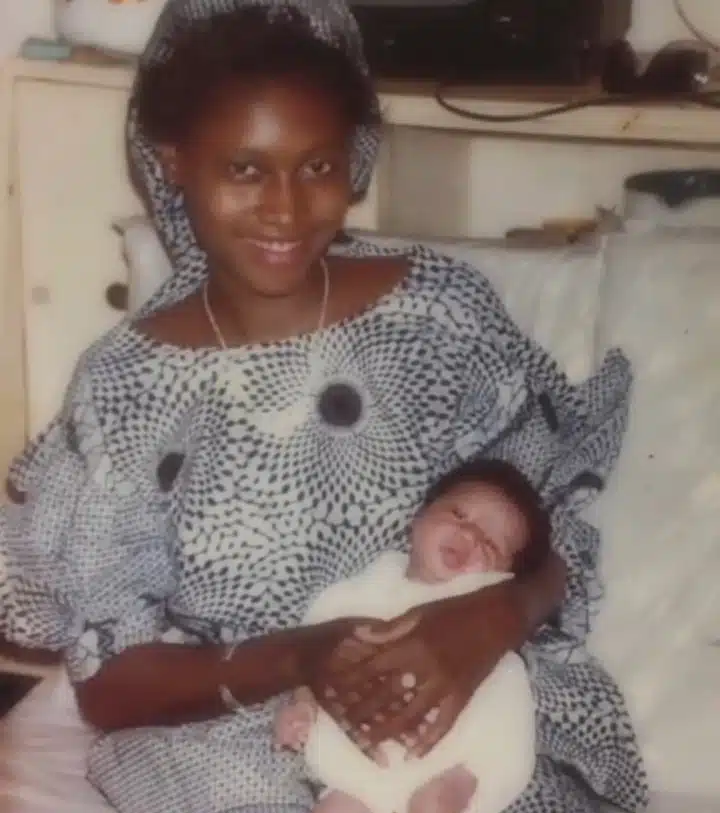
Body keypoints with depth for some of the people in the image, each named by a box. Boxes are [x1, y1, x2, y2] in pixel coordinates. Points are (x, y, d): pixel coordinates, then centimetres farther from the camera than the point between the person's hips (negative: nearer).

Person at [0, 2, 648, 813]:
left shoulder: (439, 305, -1)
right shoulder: (123, 382, -4)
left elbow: (560, 526, 3)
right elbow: (107, 681, -3)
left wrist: (491, 619, -18)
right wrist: (291, 659, -20)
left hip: (469, 713, 2)